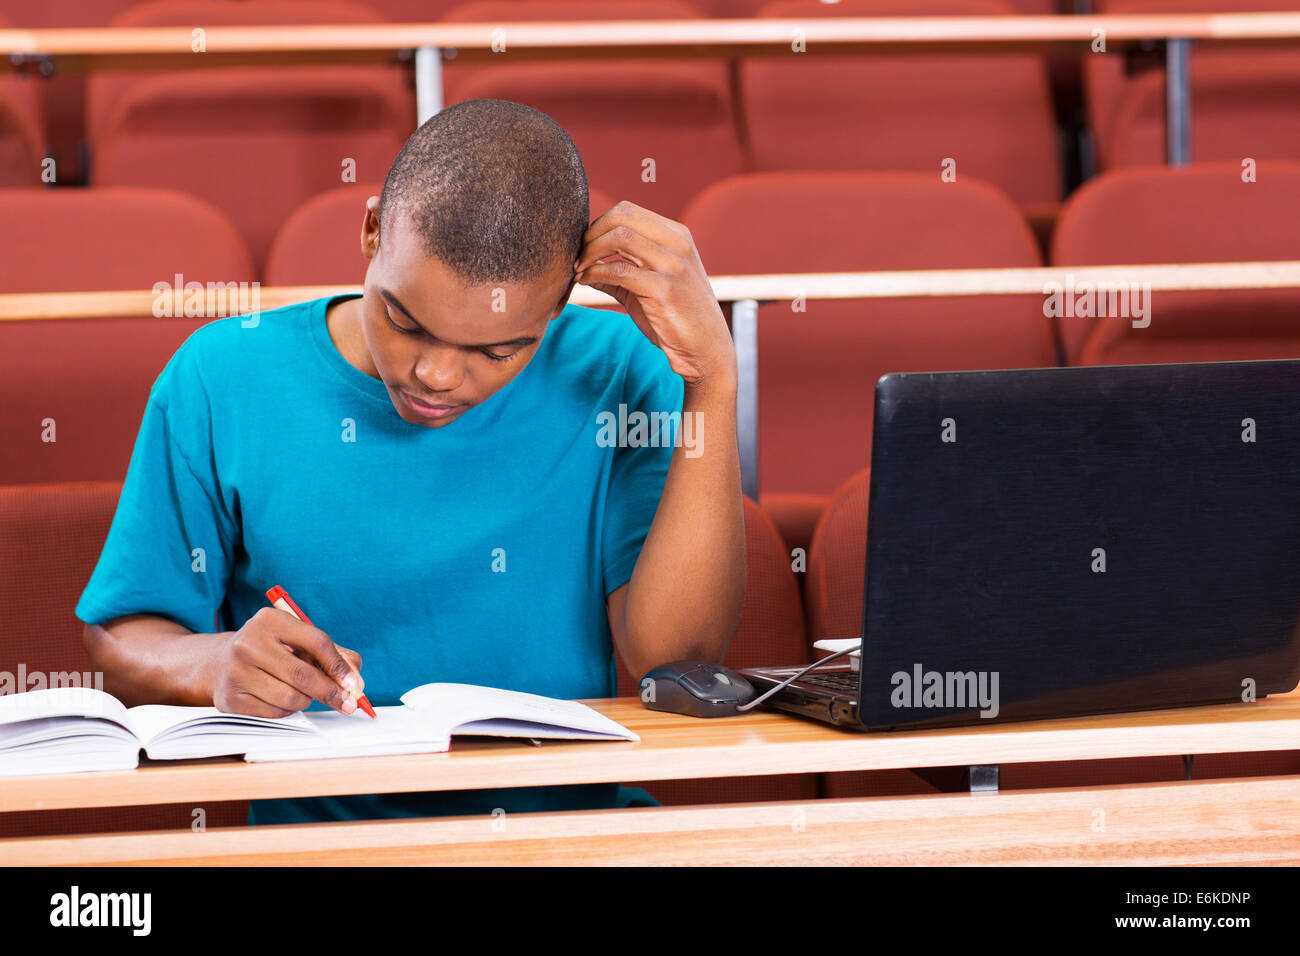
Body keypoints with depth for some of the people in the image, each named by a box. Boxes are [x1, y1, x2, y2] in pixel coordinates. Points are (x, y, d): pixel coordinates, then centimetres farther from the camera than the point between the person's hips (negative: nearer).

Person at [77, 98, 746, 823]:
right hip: (316, 835, 1)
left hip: (571, 830, 0)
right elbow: (122, 639, 6)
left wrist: (714, 381, -15)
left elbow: (669, 655, -11)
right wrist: (217, 665, -17)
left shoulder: (617, 375, 0)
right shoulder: (222, 379, -1)